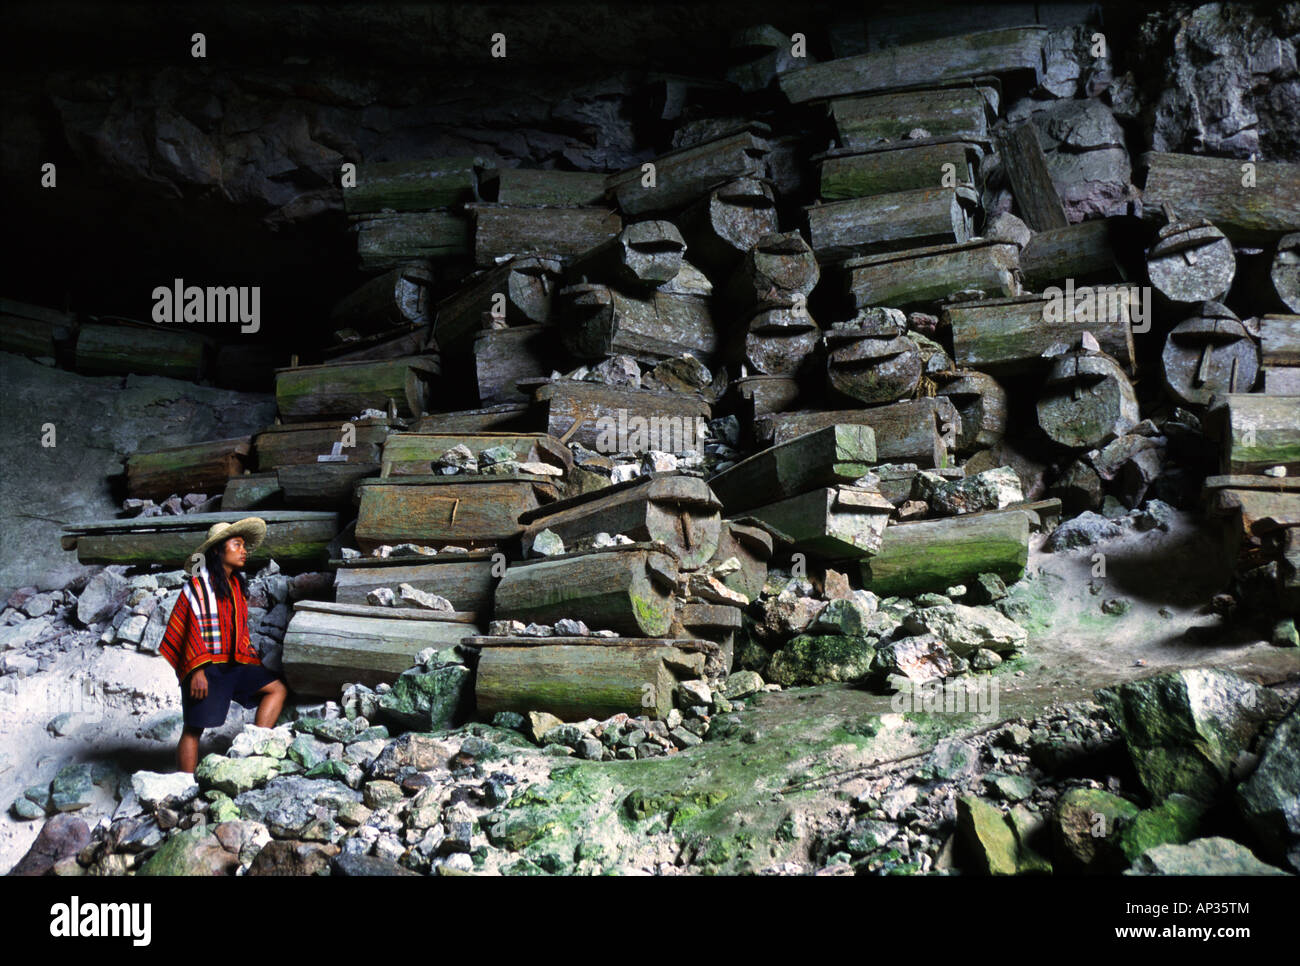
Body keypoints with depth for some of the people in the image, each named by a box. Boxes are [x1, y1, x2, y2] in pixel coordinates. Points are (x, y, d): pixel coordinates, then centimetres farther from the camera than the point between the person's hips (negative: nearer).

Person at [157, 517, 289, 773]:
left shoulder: (237, 585, 15)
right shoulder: (198, 586, -7)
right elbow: (194, 631, -12)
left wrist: (254, 662, 17)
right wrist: (197, 670, -19)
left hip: (234, 664, 8)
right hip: (204, 667, -7)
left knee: (277, 688, -3)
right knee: (193, 729, -3)